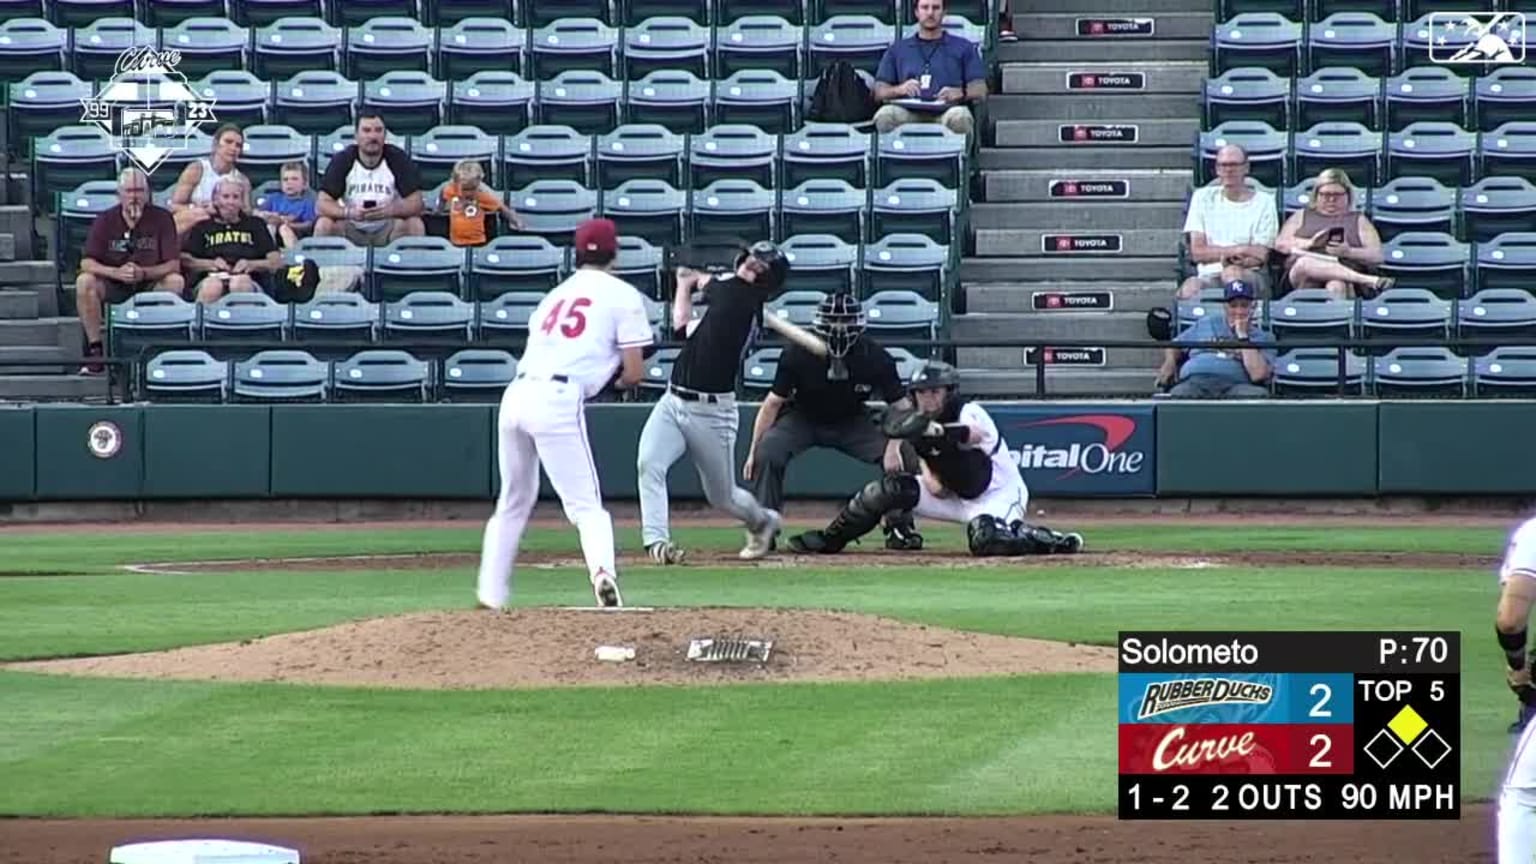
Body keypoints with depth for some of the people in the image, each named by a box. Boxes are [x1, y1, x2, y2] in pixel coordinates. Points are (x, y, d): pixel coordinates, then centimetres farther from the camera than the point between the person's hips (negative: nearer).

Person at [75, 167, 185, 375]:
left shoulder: (162, 218, -4)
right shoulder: (105, 220, -2)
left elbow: (174, 265, -9)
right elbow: (86, 263, -10)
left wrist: (143, 273, -28)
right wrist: (116, 272, -29)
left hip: (150, 284, 0)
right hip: (113, 287, 0)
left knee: (176, 282, -30)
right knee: (84, 281, -29)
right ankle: (95, 349, -23)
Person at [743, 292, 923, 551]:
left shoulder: (874, 356, -23)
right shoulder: (798, 353, -25)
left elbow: (902, 407, -16)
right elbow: (773, 403, -17)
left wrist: (893, 446, -33)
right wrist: (752, 453, -20)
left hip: (852, 422, 1)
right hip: (801, 419, -1)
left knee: (905, 456, -17)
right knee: (767, 452, -30)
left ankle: (899, 527, 5)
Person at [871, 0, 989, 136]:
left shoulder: (964, 47, 21)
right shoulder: (897, 49, 26)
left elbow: (980, 91, 11)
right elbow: (879, 92, 17)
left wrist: (960, 93, -12)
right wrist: (900, 89, -7)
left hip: (945, 110, -1)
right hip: (909, 111, 1)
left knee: (959, 118, -38)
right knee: (885, 116, -35)